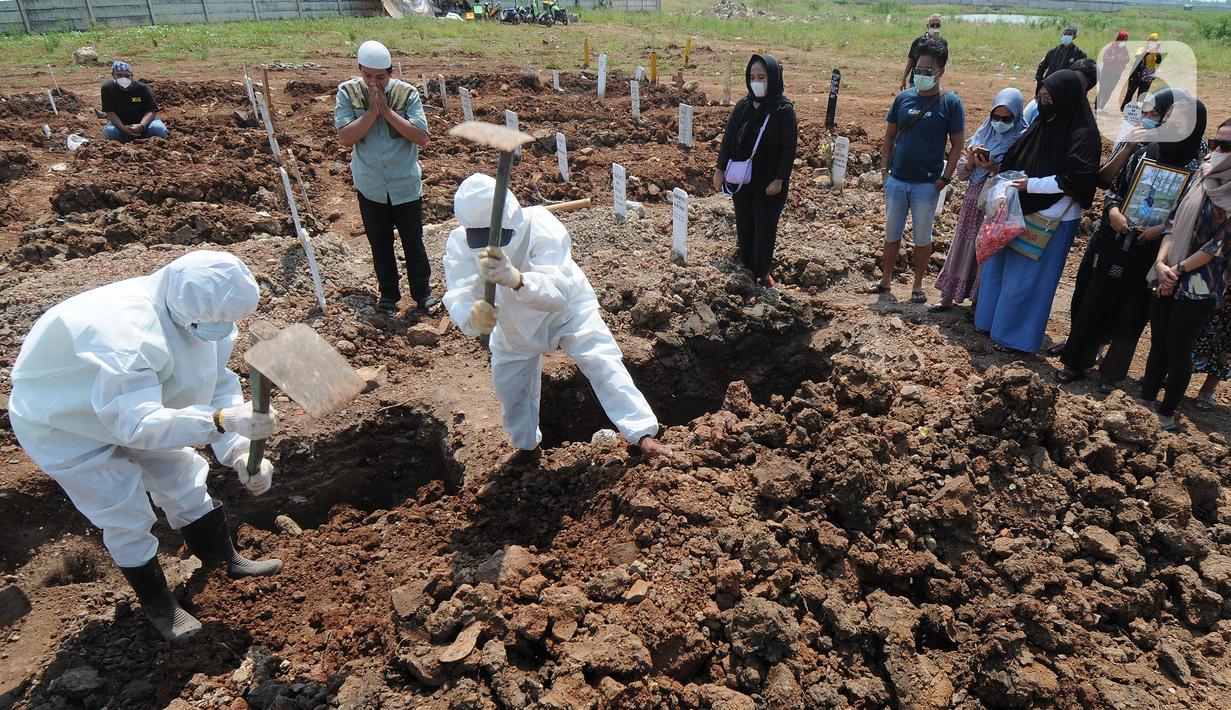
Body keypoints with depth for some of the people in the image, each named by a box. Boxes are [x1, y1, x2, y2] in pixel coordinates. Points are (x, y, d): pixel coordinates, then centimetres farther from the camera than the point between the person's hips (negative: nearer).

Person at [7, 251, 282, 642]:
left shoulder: (203, 316, -20)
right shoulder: (127, 334, -44)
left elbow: (220, 385, -17)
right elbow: (135, 423, -47)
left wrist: (240, 452, -30)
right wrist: (221, 420, -60)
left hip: (126, 409, 7)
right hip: (65, 425, -7)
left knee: (184, 479, 15)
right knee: (127, 520, 2)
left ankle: (227, 559, 37)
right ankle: (158, 607, 26)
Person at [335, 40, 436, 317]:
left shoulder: (406, 93, -9)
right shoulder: (348, 92, -6)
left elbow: (421, 137, -17)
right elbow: (345, 137, -14)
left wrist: (388, 111, -21)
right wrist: (372, 111, -21)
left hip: (406, 187, -1)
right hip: (370, 188, 2)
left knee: (413, 242, 9)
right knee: (380, 245, 14)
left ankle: (422, 292, 25)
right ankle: (388, 294, 31)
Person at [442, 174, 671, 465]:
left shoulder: (540, 226, -39)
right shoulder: (458, 244, -27)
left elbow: (557, 291, -53)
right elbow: (458, 295, -41)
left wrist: (517, 280, -75)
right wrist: (472, 314, -67)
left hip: (566, 308, -4)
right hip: (512, 323, 4)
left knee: (603, 364, -17)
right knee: (508, 383, 15)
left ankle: (643, 433, -6)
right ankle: (528, 446, 41)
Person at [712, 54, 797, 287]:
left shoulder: (784, 110, -10)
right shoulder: (743, 106, 2)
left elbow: (789, 148, -11)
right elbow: (728, 138, 7)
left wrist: (779, 180, -15)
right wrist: (720, 169, 3)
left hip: (769, 183, -4)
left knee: (765, 229, 5)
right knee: (744, 226, 11)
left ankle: (761, 273, 22)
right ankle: (746, 270, 25)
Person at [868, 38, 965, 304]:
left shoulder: (951, 103, -5)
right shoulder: (904, 97, 3)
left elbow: (957, 144, -3)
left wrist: (945, 177, -9)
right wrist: (886, 167, 3)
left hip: (927, 183, -3)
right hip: (896, 180, 3)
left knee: (922, 237, 7)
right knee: (892, 234, 13)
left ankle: (918, 285, 20)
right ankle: (885, 280, 26)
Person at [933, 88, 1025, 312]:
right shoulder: (983, 133, 4)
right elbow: (961, 173, 5)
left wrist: (993, 168, -26)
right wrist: (970, 162, -16)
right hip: (973, 202, 4)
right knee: (963, 247, 10)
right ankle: (948, 296, 19)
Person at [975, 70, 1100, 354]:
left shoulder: (1082, 135, -16)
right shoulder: (1042, 124, 6)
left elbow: (1079, 178, -22)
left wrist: (1031, 184, -21)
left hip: (1050, 221, -8)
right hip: (1021, 213, 8)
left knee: (1027, 278, 1)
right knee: (999, 266, 16)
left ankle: (1017, 337, 15)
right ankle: (993, 320, 32)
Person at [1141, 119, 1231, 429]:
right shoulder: (1202, 175, 7)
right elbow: (1175, 222, 5)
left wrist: (1178, 270, -11)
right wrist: (1161, 263, -7)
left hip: (1200, 286, -5)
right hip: (1168, 279, 5)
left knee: (1178, 351, 4)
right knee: (1158, 344, 15)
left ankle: (1166, 413, 19)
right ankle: (1146, 399, 29)